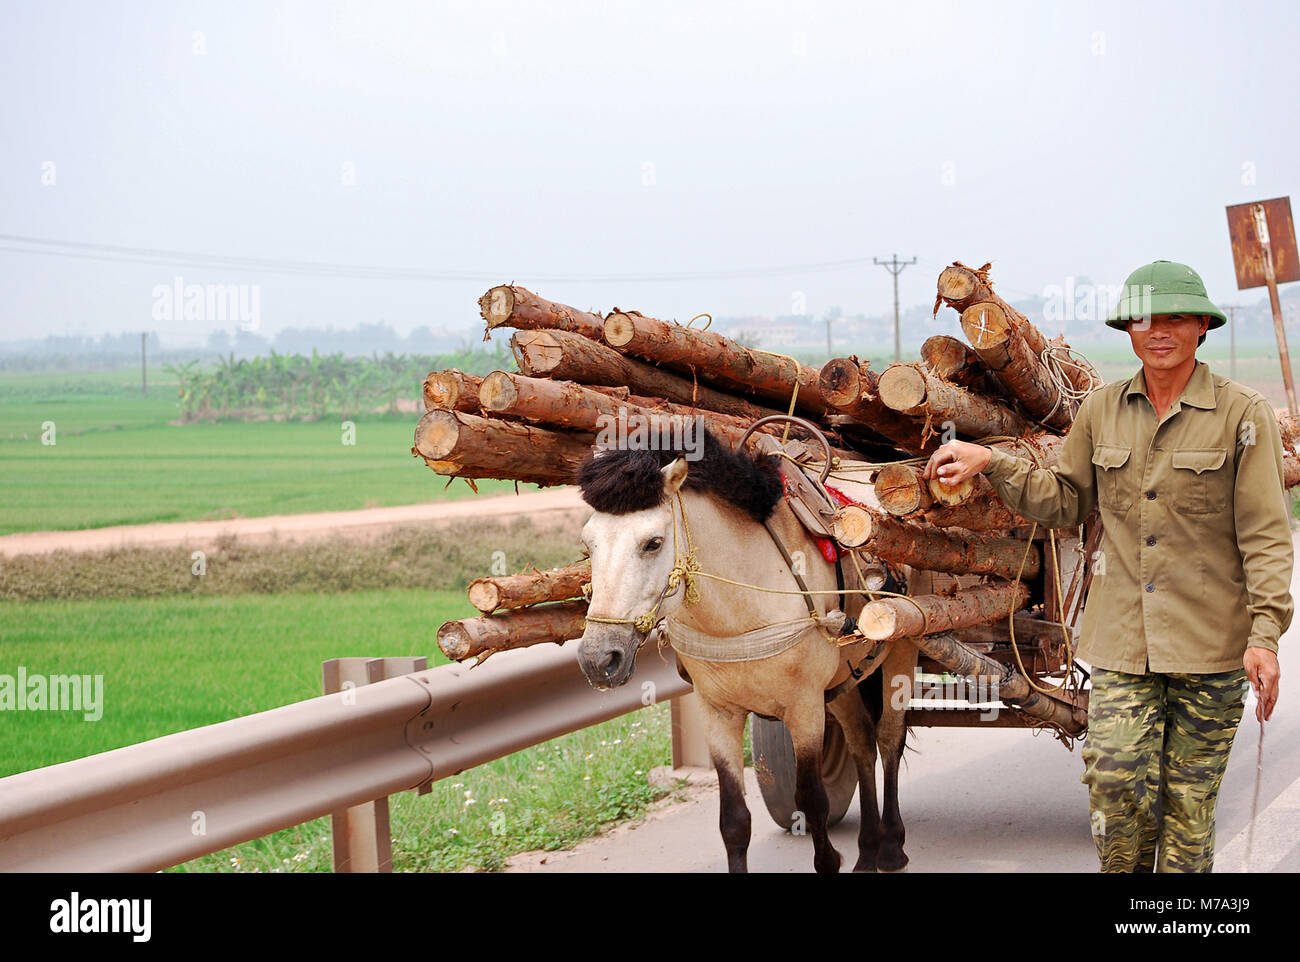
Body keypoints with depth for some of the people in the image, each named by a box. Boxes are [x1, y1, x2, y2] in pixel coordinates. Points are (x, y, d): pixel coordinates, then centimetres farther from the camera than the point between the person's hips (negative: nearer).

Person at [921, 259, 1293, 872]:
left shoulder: (1242, 414, -3)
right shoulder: (1101, 412, 9)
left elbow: (1266, 534, -5)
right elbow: (1064, 502, 18)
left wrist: (1265, 633, -13)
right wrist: (989, 464, 7)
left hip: (1209, 642, -2)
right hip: (1121, 638, 2)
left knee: (1189, 794, 5)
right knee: (1116, 776, -11)